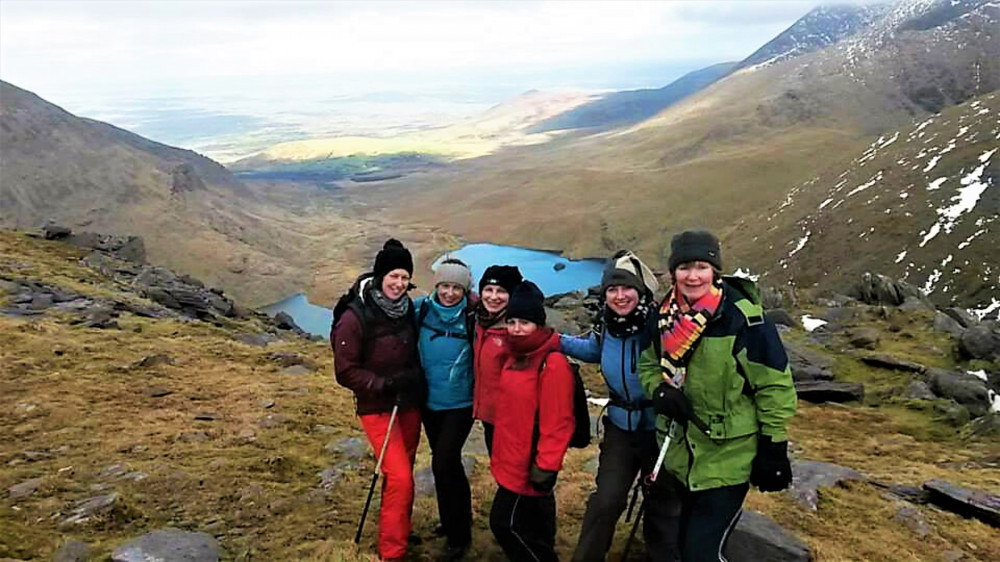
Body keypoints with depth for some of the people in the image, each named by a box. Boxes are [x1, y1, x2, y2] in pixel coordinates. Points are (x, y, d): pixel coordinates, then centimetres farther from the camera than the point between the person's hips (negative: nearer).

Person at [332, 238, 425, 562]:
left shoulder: (407, 309, 0)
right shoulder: (356, 317, -18)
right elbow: (345, 372, -16)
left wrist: (416, 378, 1)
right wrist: (385, 384, -22)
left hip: (410, 404, 6)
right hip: (377, 408, -6)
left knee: (402, 474, 16)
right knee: (400, 478, -11)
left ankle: (398, 532, 37)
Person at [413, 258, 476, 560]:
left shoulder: (471, 318, -15)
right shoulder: (421, 308, -6)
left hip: (459, 404, -4)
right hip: (429, 401, 4)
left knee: (443, 464, -10)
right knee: (448, 464, 19)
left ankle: (458, 536, 9)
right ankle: (457, 520, 42)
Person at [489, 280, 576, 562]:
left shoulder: (553, 363, -21)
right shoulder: (516, 357, 8)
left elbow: (558, 422, -22)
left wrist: (546, 466, -21)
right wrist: (501, 453, 20)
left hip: (530, 465, -9)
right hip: (513, 461, 9)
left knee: (506, 522, -1)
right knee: (532, 523, 21)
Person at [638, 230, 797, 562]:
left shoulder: (743, 319, -19)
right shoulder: (667, 315, 0)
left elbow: (774, 386, -15)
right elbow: (649, 364, 11)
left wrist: (773, 450, -13)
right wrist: (661, 392, -11)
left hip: (728, 458, -6)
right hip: (681, 454, 6)